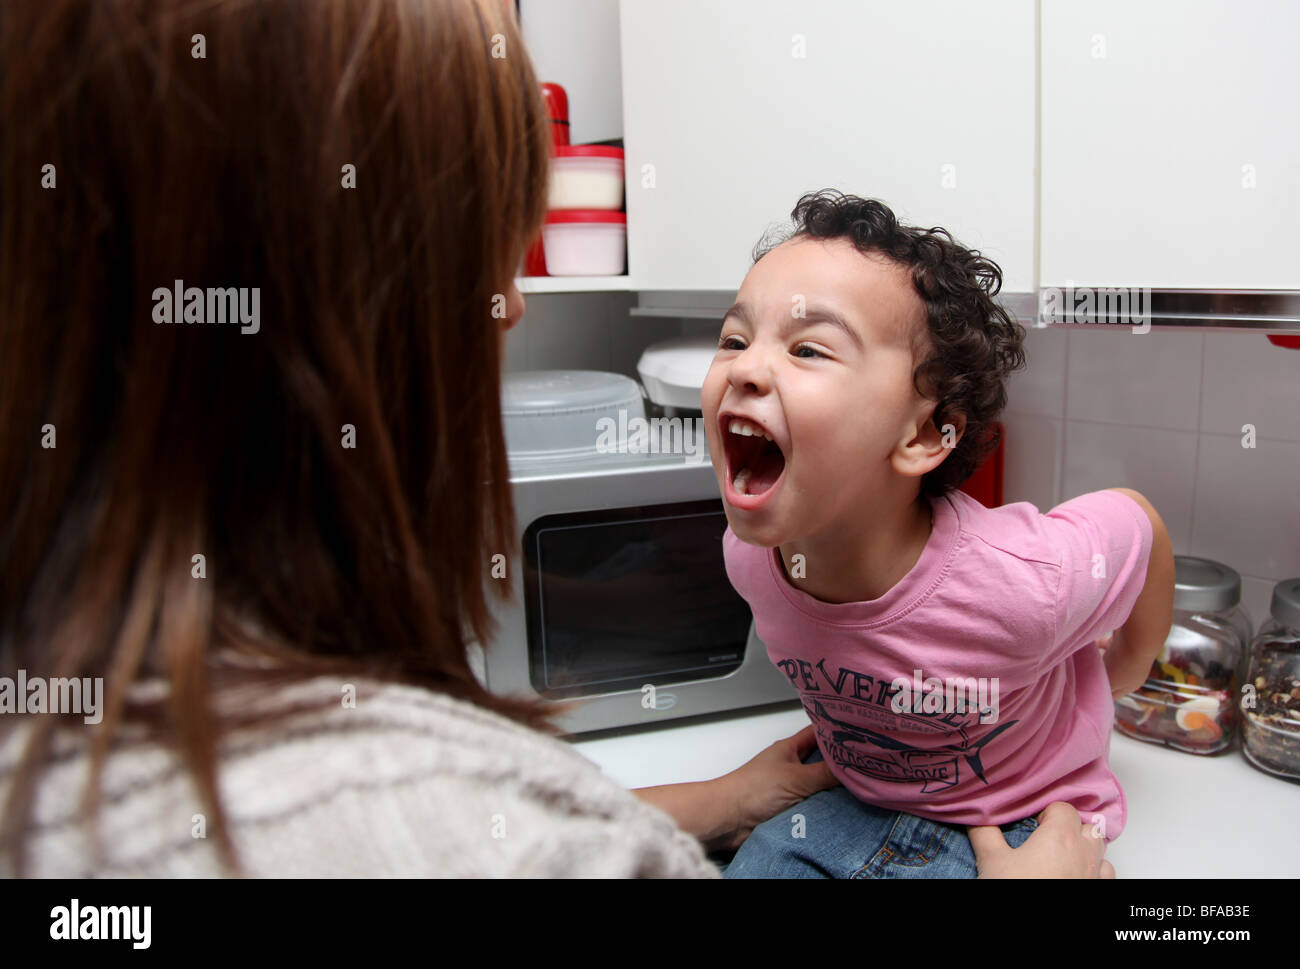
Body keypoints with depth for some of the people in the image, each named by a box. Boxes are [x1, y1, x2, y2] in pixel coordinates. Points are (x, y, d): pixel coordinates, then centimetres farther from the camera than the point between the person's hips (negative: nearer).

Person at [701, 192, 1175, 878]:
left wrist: (1122, 674, 5)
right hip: (857, 809, 2)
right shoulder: (751, 552, -21)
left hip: (1021, 827, -2)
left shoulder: (1026, 586, -34)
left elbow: (1139, 522, -11)